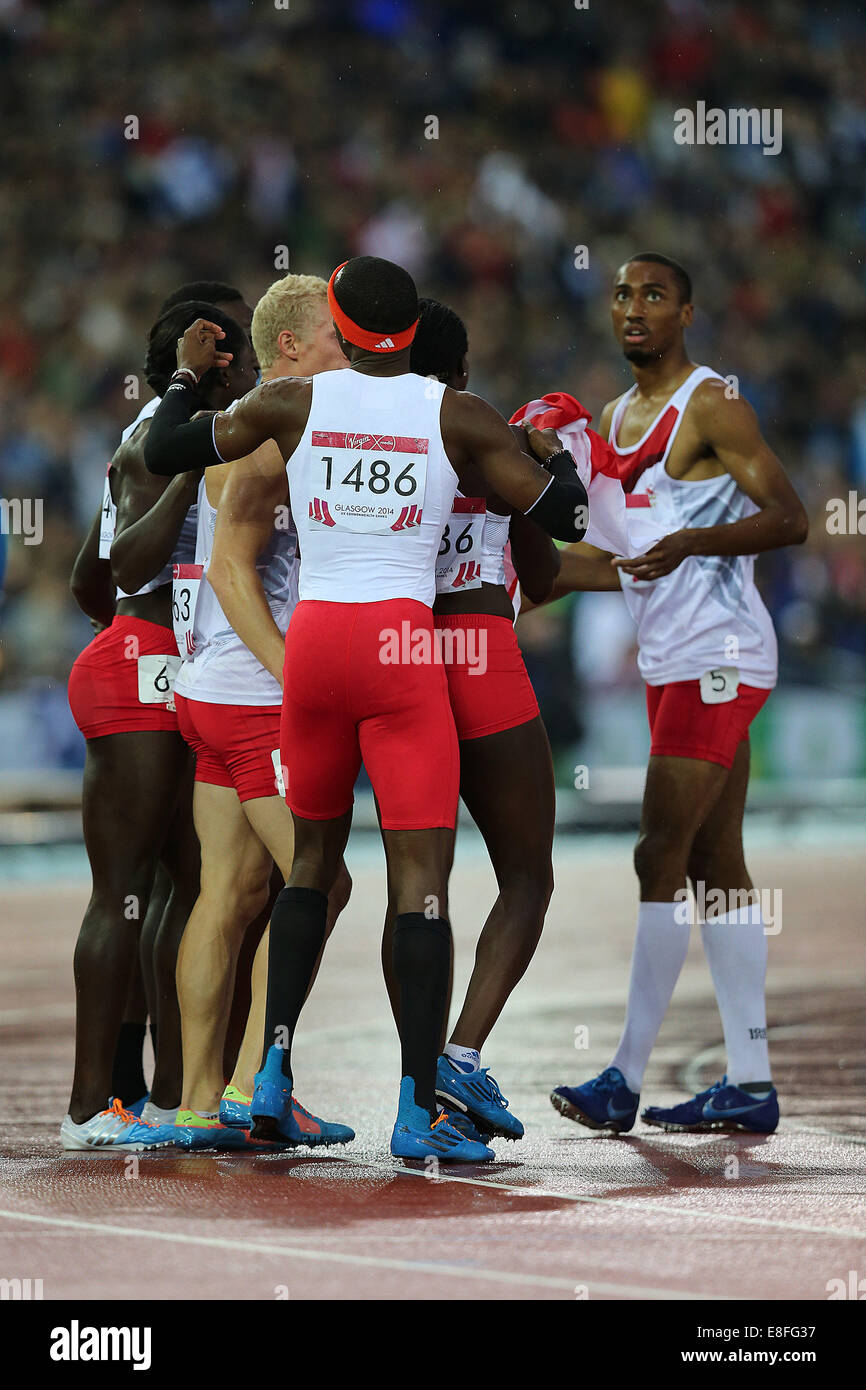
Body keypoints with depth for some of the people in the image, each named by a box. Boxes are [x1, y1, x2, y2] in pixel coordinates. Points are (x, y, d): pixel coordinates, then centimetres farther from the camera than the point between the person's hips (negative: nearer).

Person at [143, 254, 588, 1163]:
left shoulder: (292, 406, 3)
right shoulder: (457, 417, -1)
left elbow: (162, 454, 15)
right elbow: (567, 519, 3)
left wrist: (187, 374, 32)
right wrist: (564, 443, 22)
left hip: (311, 644, 3)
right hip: (402, 648, -3)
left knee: (314, 857, 20)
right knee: (421, 877, -3)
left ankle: (274, 1072, 14)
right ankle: (417, 1112, -9)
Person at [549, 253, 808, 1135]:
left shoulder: (711, 405, -9)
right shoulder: (617, 417, 18)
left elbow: (789, 519, -17)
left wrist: (691, 542, -29)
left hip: (716, 656, -9)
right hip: (674, 662, 9)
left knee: (660, 857, -11)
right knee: (714, 866, 7)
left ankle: (626, 1077, -10)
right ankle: (750, 1084, 9)